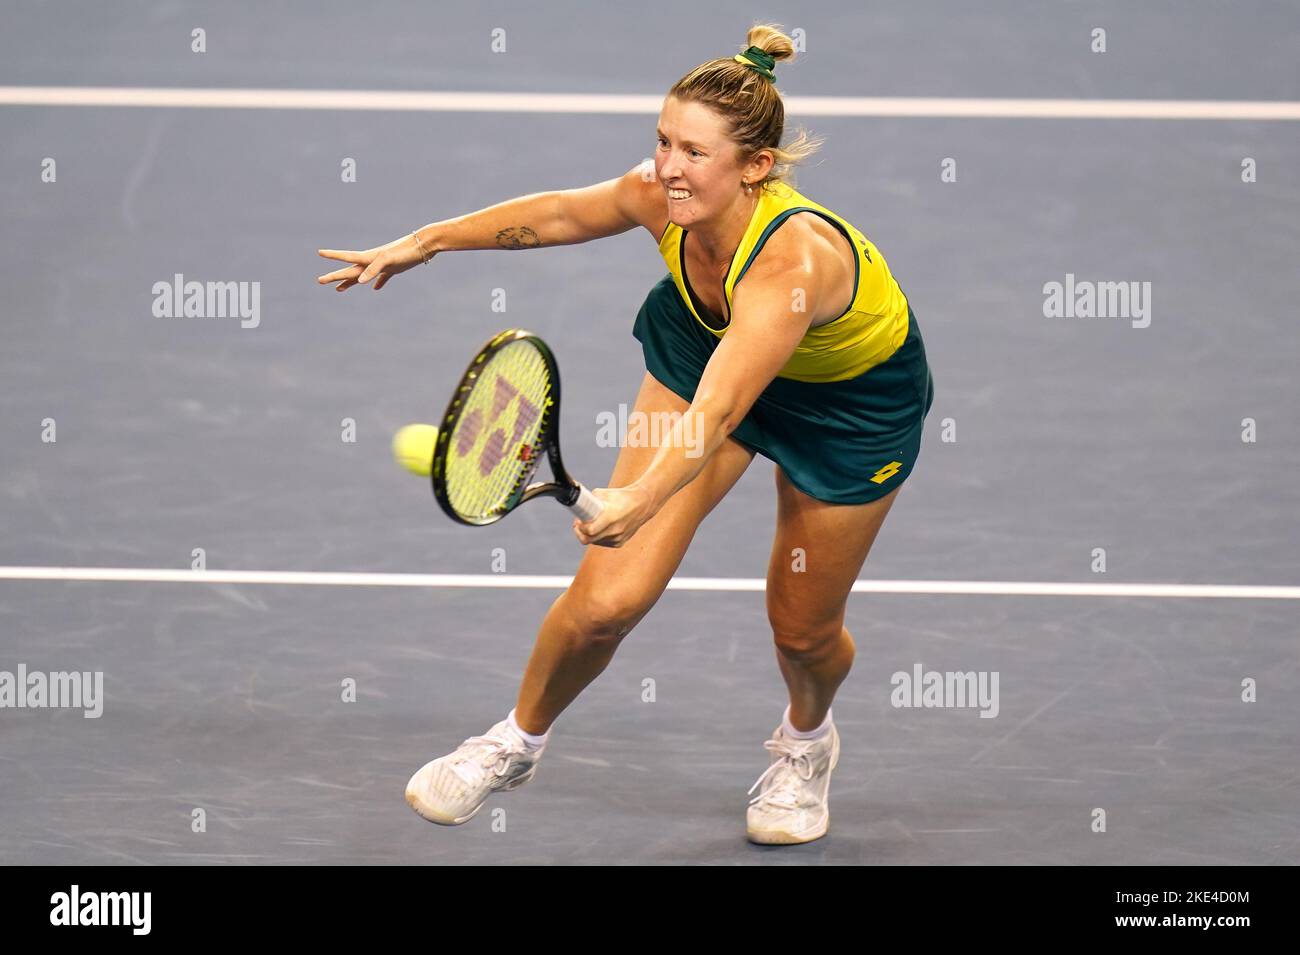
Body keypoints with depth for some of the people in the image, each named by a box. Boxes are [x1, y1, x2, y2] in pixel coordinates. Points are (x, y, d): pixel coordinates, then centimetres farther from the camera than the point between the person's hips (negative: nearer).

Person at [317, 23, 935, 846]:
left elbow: (718, 411, -56)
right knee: (607, 599, -9)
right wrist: (424, 243, 0)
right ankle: (518, 742, 18)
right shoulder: (662, 197, -27)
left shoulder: (794, 259, -45)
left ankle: (806, 743, 48)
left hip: (857, 397, -4)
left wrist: (640, 502, -72)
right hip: (704, 345, 4)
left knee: (802, 629, 12)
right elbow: (558, 214, -4)